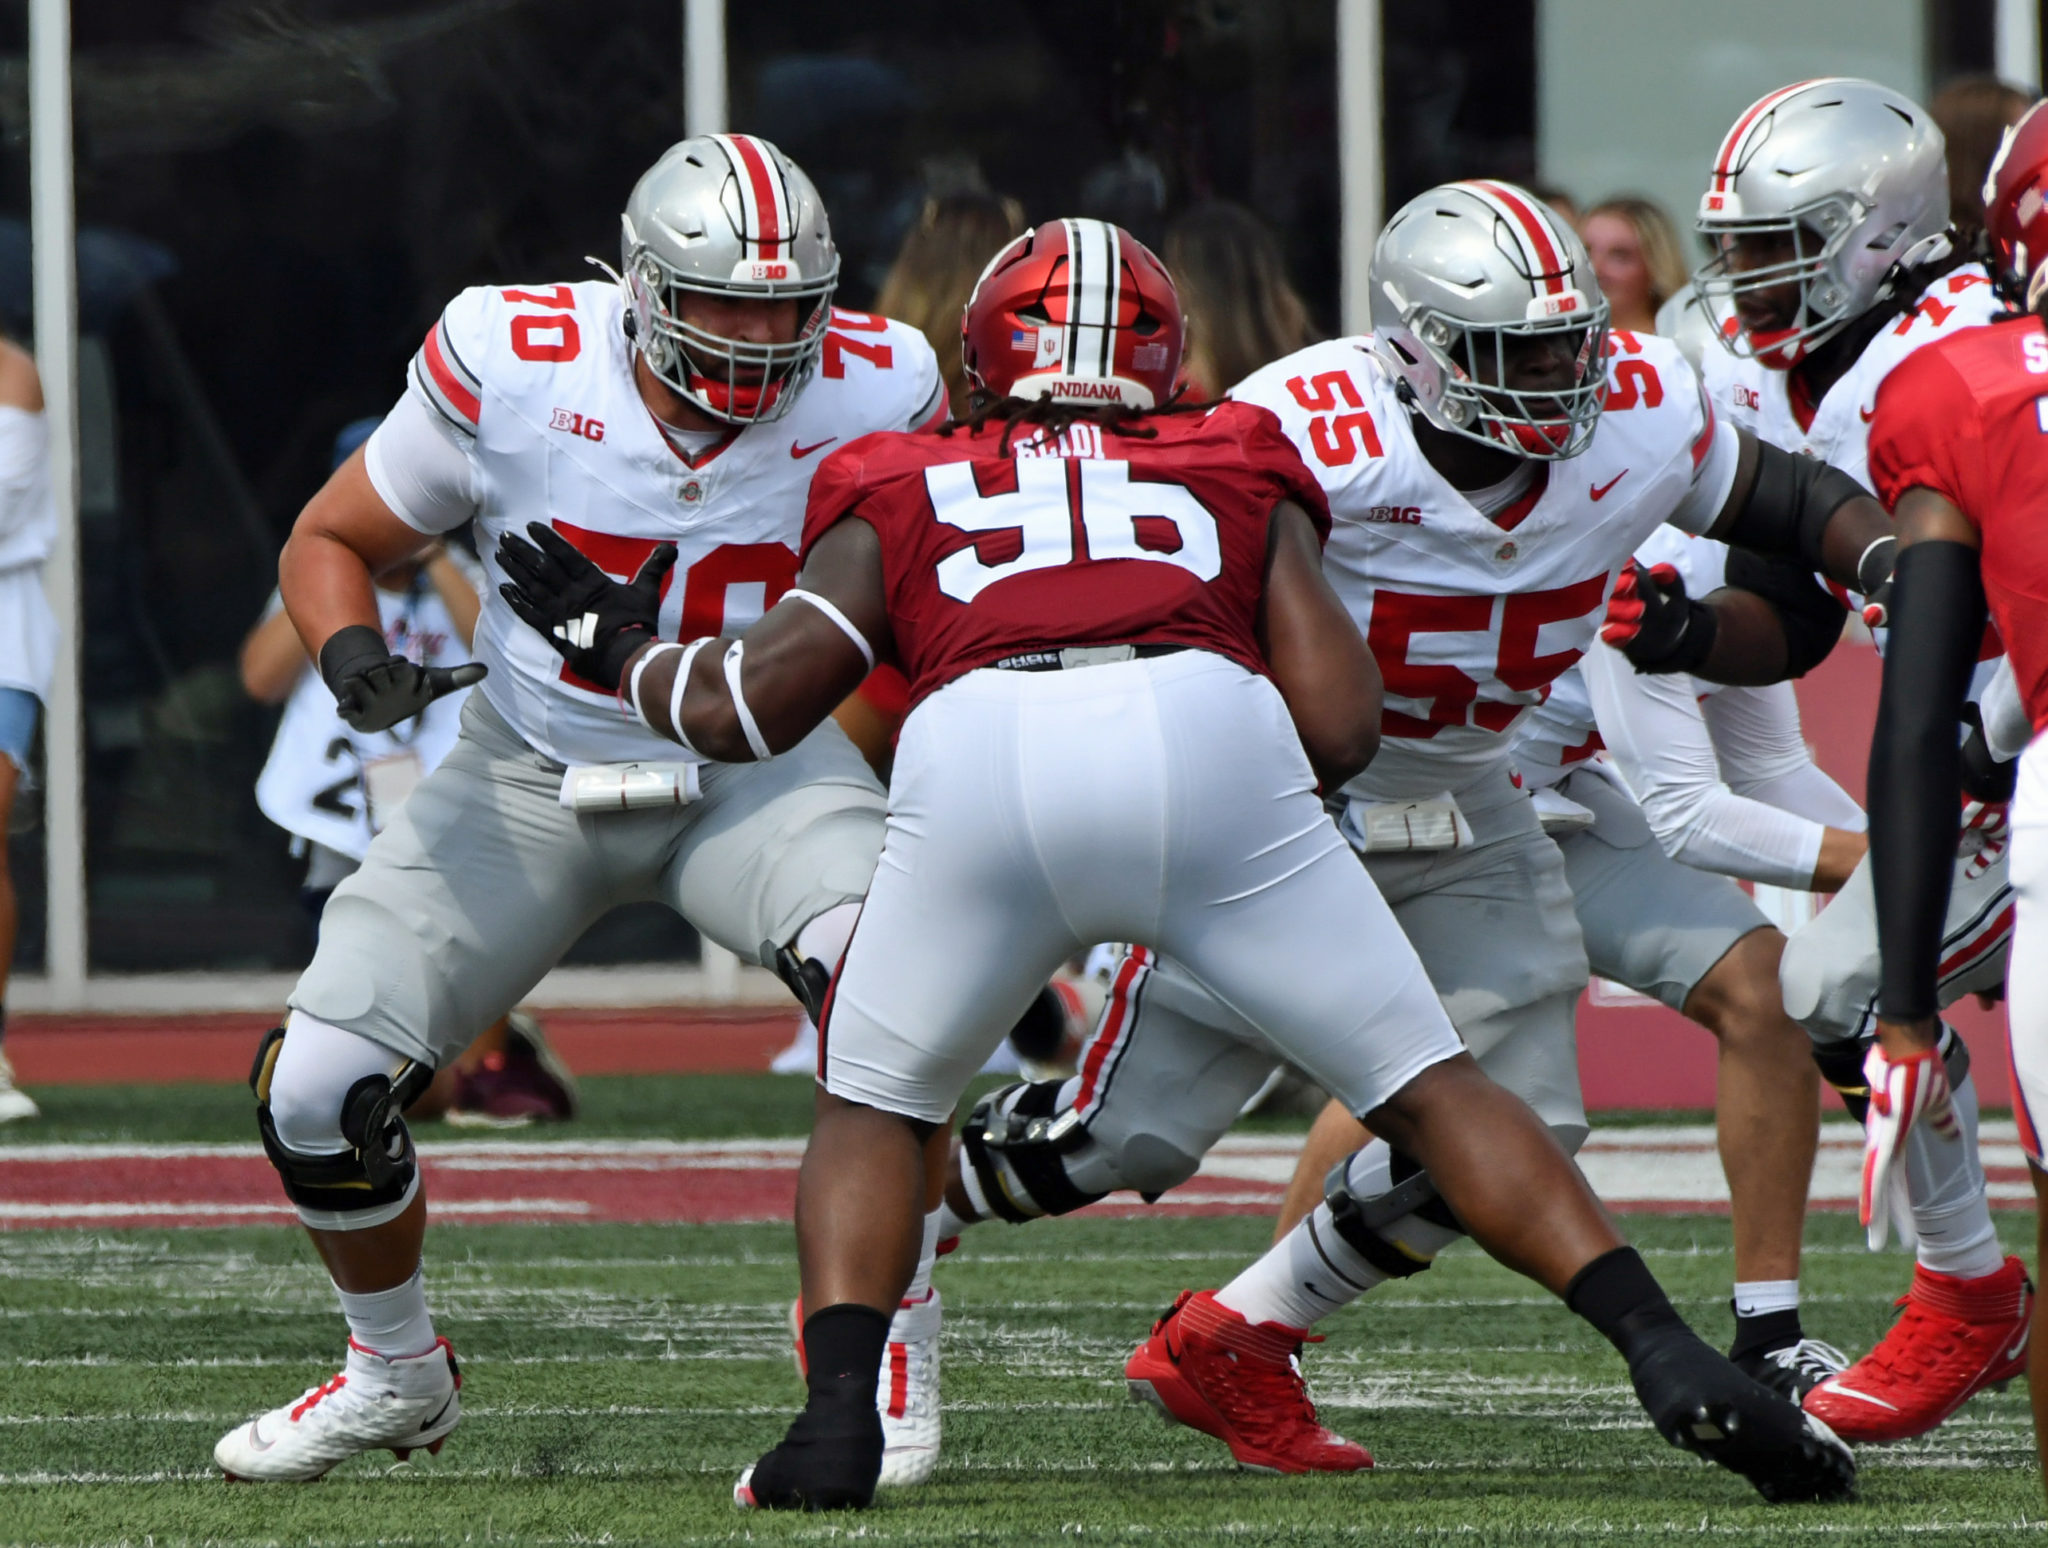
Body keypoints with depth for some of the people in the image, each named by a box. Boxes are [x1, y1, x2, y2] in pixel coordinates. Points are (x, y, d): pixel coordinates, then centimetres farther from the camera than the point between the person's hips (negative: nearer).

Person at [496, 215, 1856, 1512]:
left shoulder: (905, 497, 33)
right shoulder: (1242, 477, 34)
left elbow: (750, 705, 24)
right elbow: (1339, 724, 20)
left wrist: (613, 640, 43)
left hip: (977, 745, 0)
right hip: (1209, 734, 0)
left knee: (873, 1107, 24)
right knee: (1429, 1088, 13)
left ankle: (839, 1417, 3)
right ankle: (1669, 1358, 0)